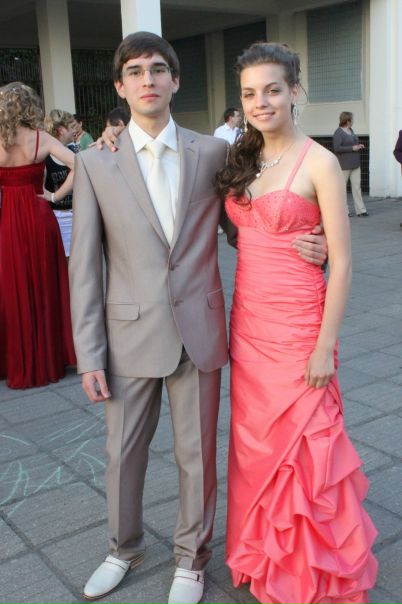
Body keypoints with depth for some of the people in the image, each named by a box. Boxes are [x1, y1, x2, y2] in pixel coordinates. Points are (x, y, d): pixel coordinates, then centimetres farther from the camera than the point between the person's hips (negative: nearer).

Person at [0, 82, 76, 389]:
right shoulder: (41, 139, -6)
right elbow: (78, 165, -18)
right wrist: (57, 195, -10)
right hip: (39, 217, 0)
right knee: (45, 288, 13)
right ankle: (50, 357, 23)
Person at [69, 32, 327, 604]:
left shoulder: (213, 152, 1)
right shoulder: (96, 163, -1)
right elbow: (84, 264, -2)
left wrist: (302, 248, -8)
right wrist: (89, 354, -5)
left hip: (198, 330, 0)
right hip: (130, 332, 0)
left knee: (197, 455, 11)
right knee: (123, 452, 14)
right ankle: (125, 548, 42)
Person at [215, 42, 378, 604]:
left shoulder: (319, 163, -10)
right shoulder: (240, 160, 7)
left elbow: (342, 264, -11)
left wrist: (325, 345, -14)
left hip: (297, 325, -6)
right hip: (247, 322, 6)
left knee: (302, 447, 5)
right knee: (256, 441, 15)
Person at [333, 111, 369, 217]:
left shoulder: (350, 131, 15)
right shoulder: (338, 132, -11)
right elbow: (337, 148, -20)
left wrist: (359, 146, 7)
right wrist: (353, 148, -18)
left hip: (355, 165, 8)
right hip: (344, 165, -8)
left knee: (357, 186, 3)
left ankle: (360, 210, 1)